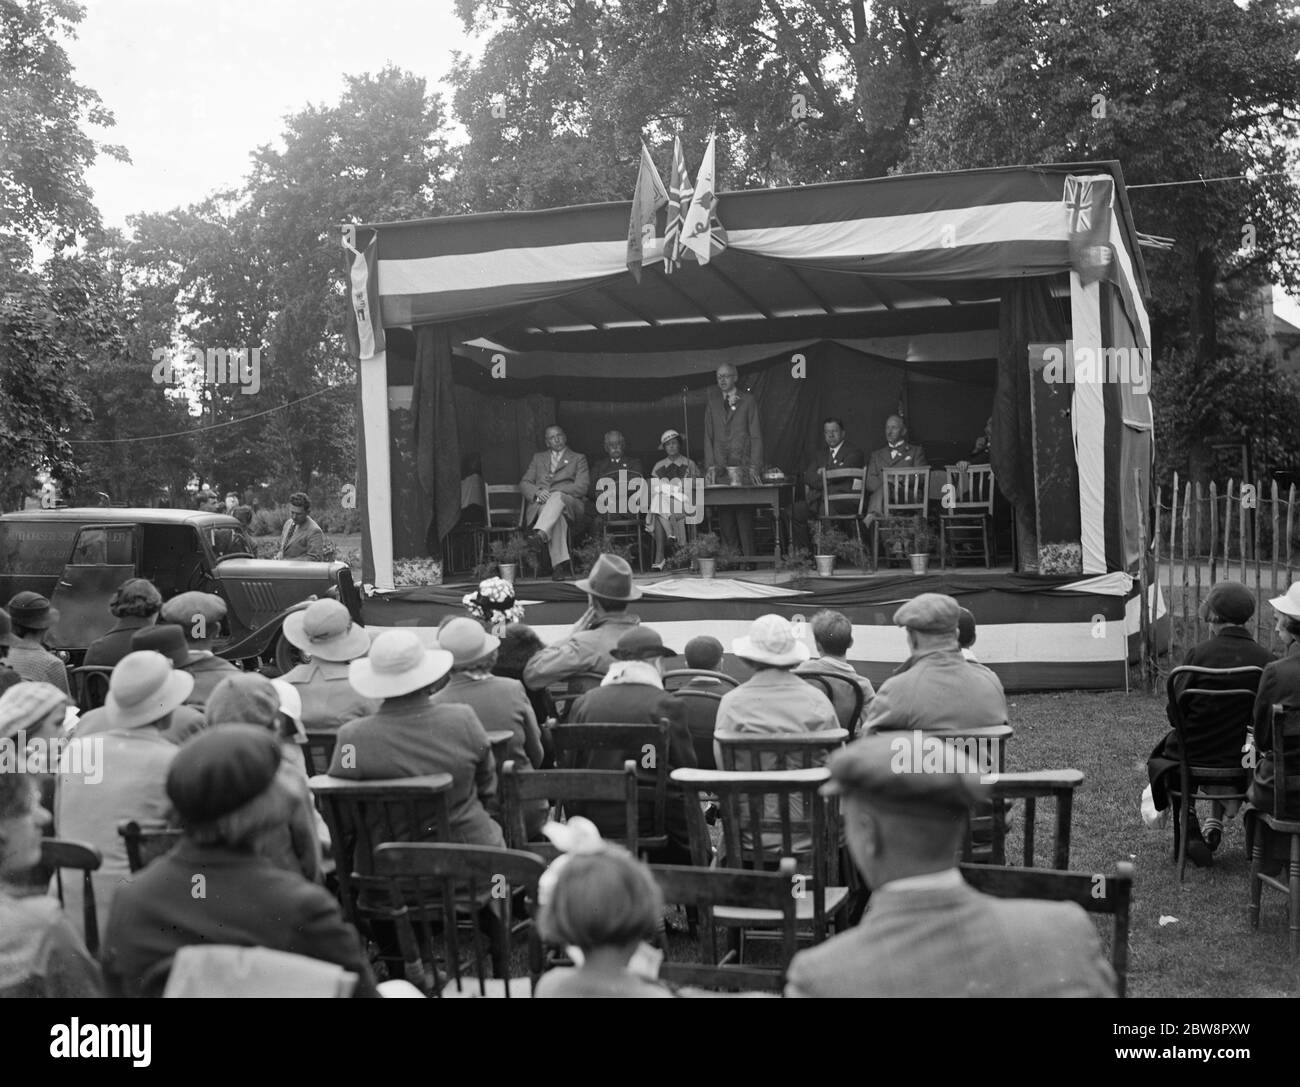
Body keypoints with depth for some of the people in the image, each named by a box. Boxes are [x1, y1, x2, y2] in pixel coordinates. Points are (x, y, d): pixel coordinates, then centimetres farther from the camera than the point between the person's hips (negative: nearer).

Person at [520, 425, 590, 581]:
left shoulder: (578, 459, 19)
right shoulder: (538, 458, 28)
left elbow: (583, 486, 3)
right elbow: (524, 483, 18)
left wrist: (553, 491, -10)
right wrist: (537, 492, -8)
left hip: (569, 504, -1)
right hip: (540, 504, 1)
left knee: (557, 497, -39)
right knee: (558, 517, -37)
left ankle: (541, 533, -64)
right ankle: (560, 565, -51)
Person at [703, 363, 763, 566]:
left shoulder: (748, 401, 7)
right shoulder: (712, 404, 15)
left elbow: (756, 436, 2)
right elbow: (708, 437, 12)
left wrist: (754, 467, -7)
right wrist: (710, 465, 0)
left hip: (743, 467, -2)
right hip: (720, 469, 3)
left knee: (744, 514, -9)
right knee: (725, 516, -2)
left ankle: (748, 560, -6)